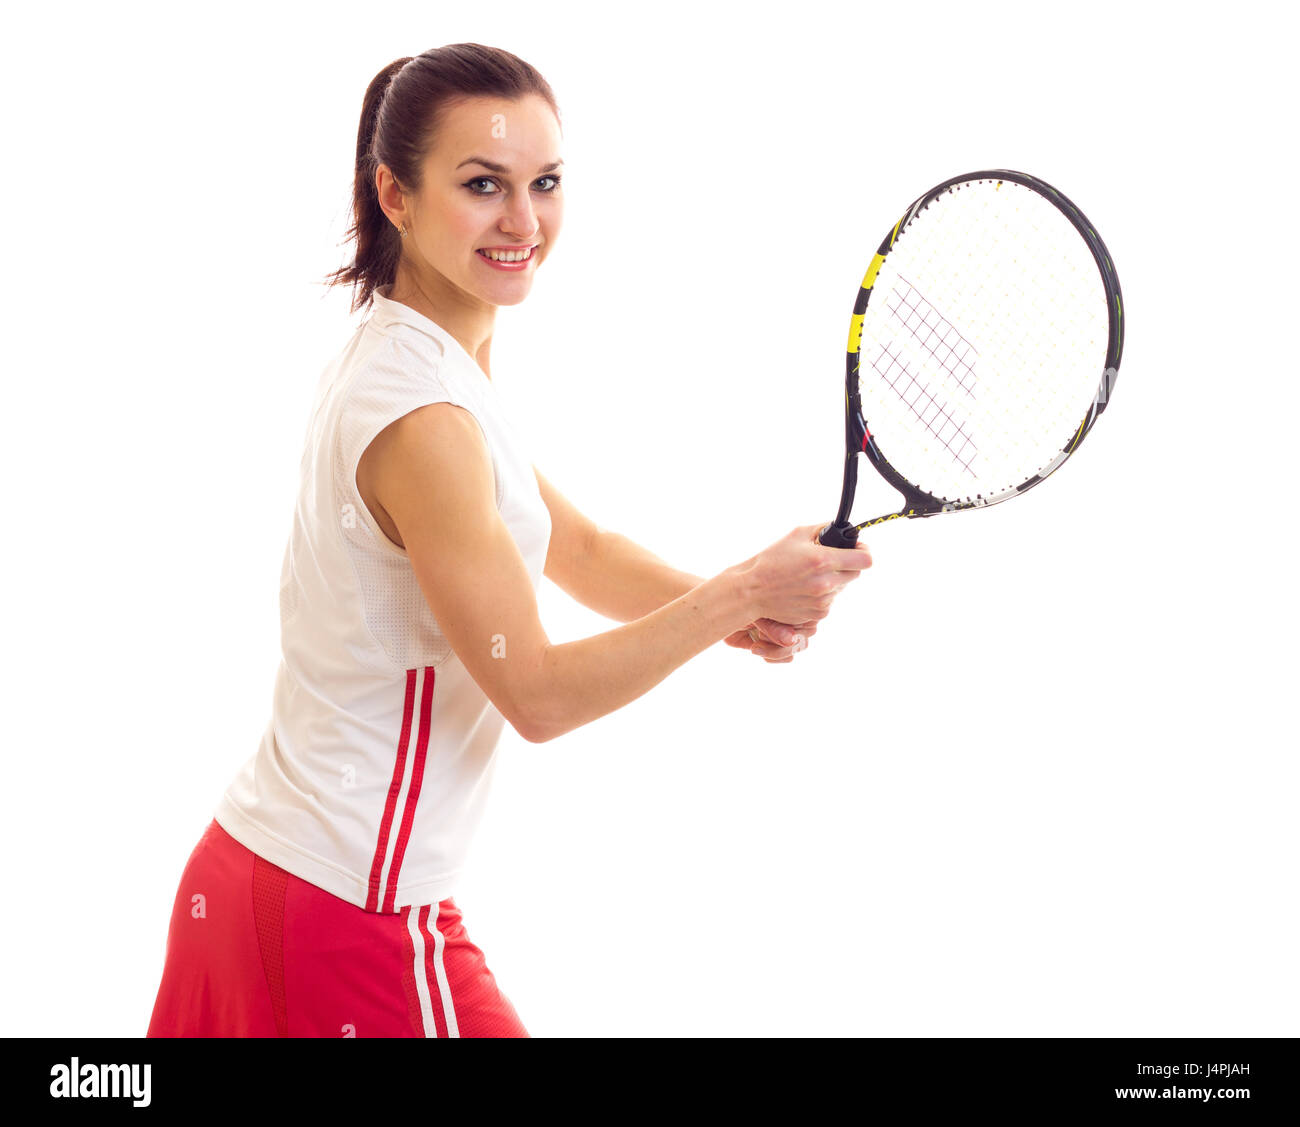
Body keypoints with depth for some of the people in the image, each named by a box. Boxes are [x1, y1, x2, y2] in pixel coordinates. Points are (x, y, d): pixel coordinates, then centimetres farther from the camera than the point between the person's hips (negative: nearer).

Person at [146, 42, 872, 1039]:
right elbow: (537, 694, -20)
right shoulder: (422, 416, -23)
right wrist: (742, 593, -17)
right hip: (353, 914, -9)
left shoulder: (401, 358, 7)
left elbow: (578, 550, 10)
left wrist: (731, 608, -6)